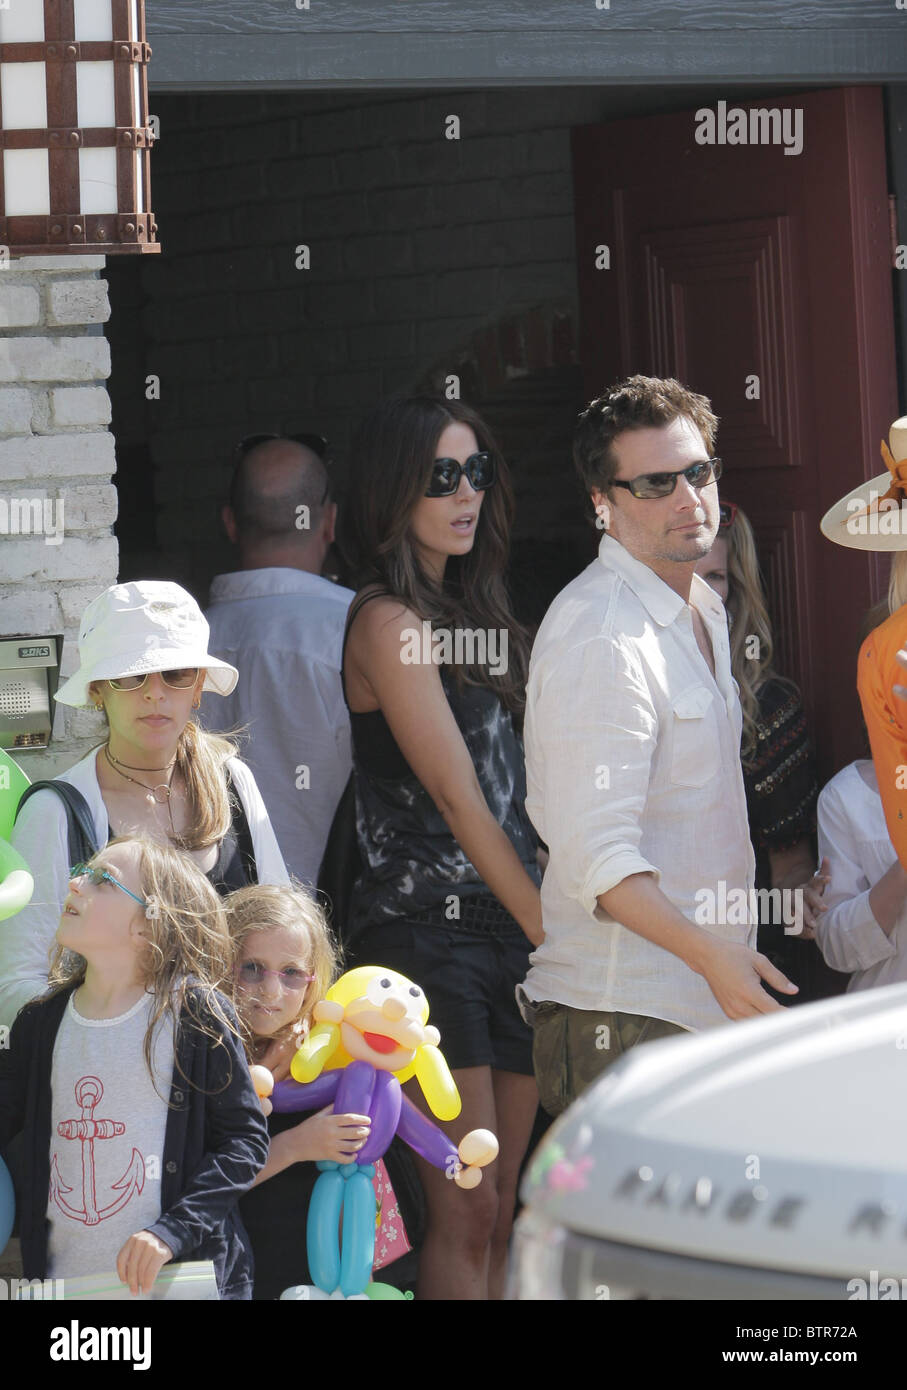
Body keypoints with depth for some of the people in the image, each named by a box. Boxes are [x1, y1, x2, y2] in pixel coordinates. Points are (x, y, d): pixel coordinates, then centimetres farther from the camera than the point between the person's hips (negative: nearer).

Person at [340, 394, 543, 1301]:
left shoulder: (467, 613, 17)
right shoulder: (389, 622, -9)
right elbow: (459, 801, -13)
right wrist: (557, 936, -15)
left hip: (508, 924, 8)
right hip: (427, 928, -8)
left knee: (498, 1219, 5)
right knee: (465, 1216, -11)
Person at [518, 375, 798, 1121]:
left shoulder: (703, 610, 17)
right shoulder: (599, 636, -15)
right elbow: (596, 851, -23)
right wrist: (710, 954, -32)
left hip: (705, 1001, 9)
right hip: (622, 1017, -9)